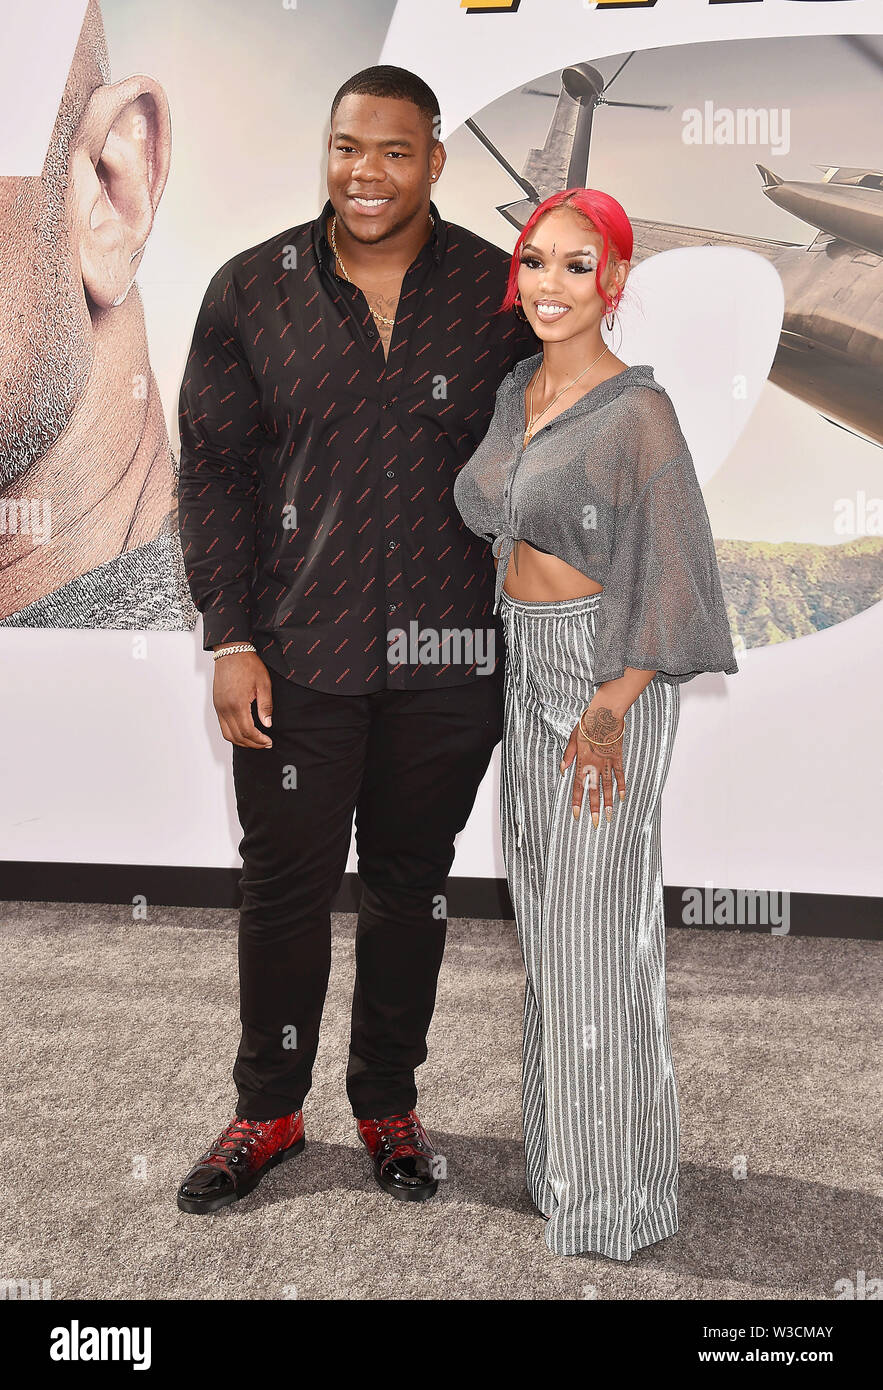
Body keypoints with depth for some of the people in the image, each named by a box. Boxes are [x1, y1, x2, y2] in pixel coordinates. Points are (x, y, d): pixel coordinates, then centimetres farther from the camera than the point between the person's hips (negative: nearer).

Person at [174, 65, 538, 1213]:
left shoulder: (497, 293, 2)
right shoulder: (253, 290, 1)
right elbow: (213, 468, 2)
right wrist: (231, 641, -5)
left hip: (448, 659, 1)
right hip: (297, 654, 0)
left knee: (411, 883, 13)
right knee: (285, 884, 7)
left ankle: (388, 1105, 32)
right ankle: (269, 1109, 29)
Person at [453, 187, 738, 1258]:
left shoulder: (638, 411, -14)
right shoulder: (516, 390, 10)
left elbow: (672, 578, -16)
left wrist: (611, 707, -19)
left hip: (606, 682, -8)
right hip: (525, 671, 8)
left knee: (593, 924, -1)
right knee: (542, 914, 15)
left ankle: (612, 1187, 15)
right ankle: (556, 1146, 31)